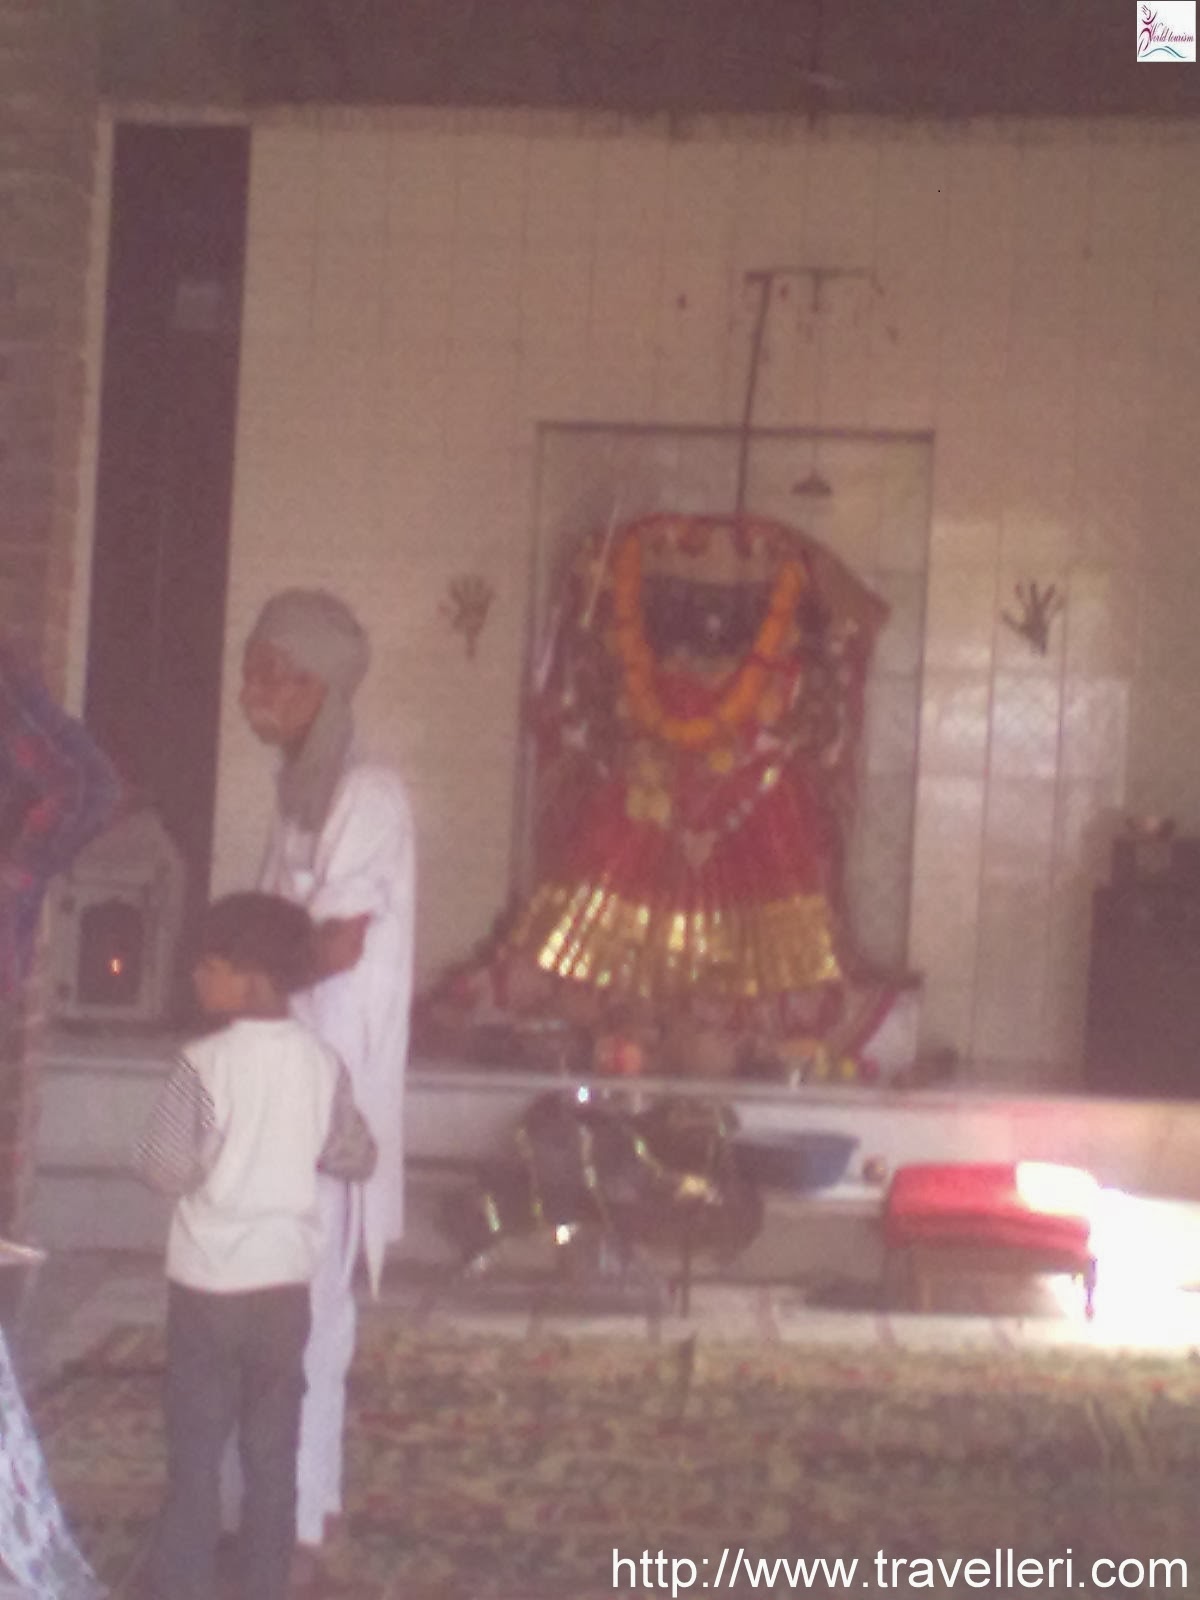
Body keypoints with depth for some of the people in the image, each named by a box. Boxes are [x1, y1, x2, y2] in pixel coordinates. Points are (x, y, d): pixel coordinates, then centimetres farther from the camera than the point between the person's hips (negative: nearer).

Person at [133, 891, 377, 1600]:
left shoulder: (205, 1062, -15)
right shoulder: (323, 1061, -2)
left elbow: (166, 1171, -13)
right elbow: (357, 1158, 7)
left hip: (209, 1282, -4)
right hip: (286, 1279, 4)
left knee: (197, 1452, 6)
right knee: (273, 1453, 11)